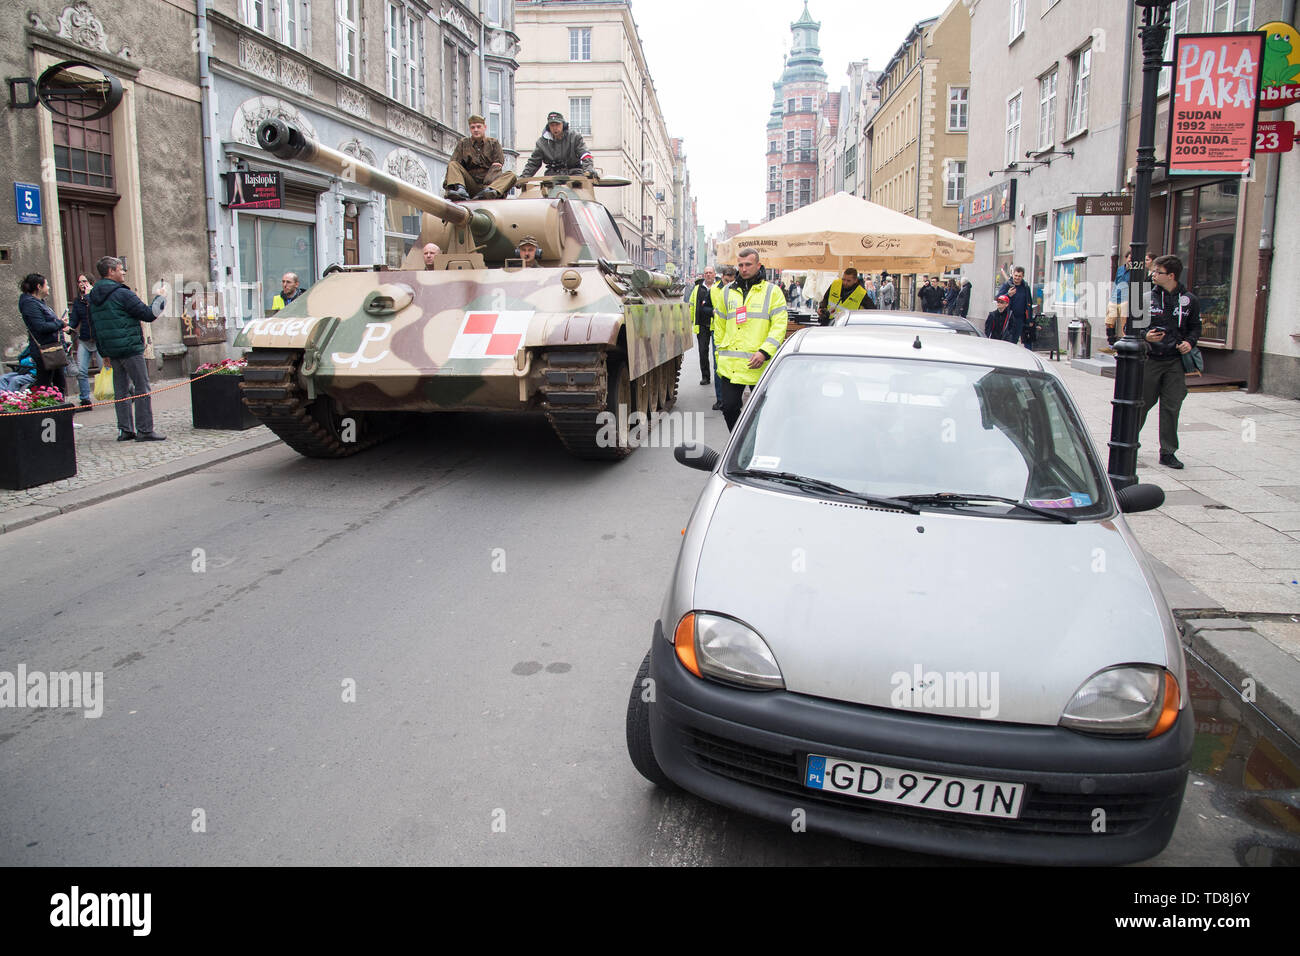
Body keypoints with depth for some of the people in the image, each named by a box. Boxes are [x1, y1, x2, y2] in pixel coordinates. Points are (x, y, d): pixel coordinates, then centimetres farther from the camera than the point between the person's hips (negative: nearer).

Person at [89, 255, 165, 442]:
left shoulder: (93, 297, 14)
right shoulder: (122, 294, -12)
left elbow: (95, 327, 18)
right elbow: (148, 315, -11)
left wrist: (104, 353, 23)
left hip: (111, 350, 8)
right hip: (130, 349, -8)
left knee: (121, 390, 11)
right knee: (142, 389, -4)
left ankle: (124, 430, 13)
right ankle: (144, 430, -6)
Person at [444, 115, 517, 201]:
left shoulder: (494, 143, 12)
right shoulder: (462, 144, 15)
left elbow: (497, 167, -3)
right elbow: (454, 165, 4)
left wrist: (487, 183, -23)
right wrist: (446, 185, -13)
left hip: (489, 183, -1)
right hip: (470, 183, 1)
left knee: (511, 176, -26)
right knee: (452, 165, -17)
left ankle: (490, 191, -56)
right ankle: (461, 189, -46)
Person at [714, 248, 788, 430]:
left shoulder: (772, 292, 2)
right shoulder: (728, 293, 13)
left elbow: (779, 326, -5)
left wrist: (764, 352, -17)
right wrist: (720, 354, 14)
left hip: (760, 365, -3)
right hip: (731, 366, 3)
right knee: (729, 407, -1)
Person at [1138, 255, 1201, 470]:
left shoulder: (1188, 300, 4)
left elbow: (1195, 327, 15)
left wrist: (1189, 342, -5)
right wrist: (1145, 336, -15)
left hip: (1176, 361, 1)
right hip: (1150, 360, -1)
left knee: (1171, 407, 1)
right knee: (1141, 403, 5)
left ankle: (1168, 452, 8)